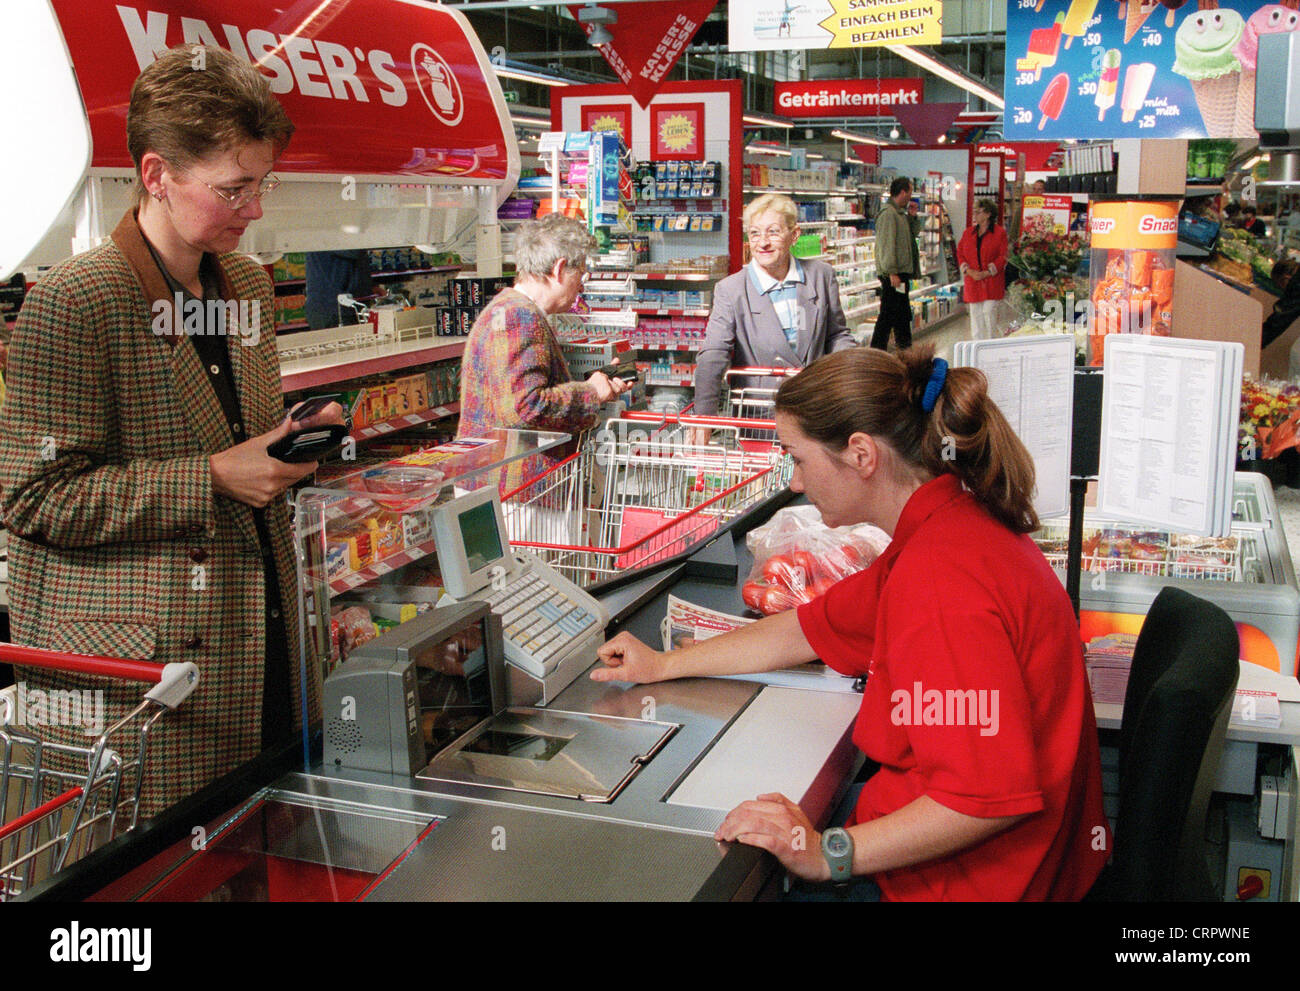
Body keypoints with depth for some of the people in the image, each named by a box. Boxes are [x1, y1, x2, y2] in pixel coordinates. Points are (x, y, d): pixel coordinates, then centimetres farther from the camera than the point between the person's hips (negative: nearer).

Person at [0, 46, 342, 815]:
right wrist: (214, 479, -19)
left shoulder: (249, 283, 11)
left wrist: (297, 436, 1)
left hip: (262, 640, 7)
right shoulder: (75, 300, -13)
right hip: (134, 667, -6)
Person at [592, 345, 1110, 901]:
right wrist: (663, 665, 19)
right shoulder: (949, 526, 4)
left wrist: (828, 855, -29)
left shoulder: (940, 580, -29)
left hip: (966, 883, -9)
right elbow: (812, 628, 14)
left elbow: (990, 798, -32)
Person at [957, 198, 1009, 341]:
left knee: (989, 312, -8)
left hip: (992, 282, -4)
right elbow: (960, 253, 9)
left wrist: (986, 273, -14)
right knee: (975, 314, 5)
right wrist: (969, 271, -6)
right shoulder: (969, 232, 11)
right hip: (972, 282, 4)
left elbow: (1003, 257, -6)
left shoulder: (999, 232, -2)